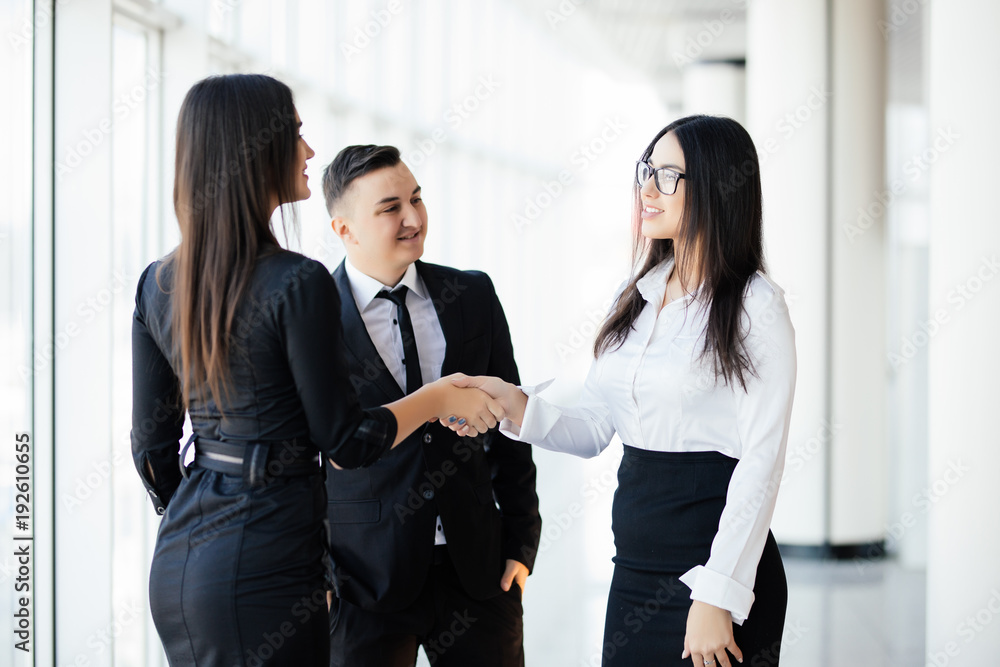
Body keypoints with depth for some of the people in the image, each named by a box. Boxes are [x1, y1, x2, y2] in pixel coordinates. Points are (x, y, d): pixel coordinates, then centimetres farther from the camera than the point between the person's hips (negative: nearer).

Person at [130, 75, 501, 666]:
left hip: (176, 565, 7)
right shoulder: (298, 284, -15)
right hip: (263, 565, -7)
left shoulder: (158, 284, 6)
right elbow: (345, 441, -9)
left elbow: (152, 446, 11)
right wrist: (441, 396, 5)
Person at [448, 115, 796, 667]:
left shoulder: (754, 306, -10)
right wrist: (517, 405, -8)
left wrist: (719, 597, -18)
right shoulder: (636, 296, 11)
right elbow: (593, 429, 11)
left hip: (716, 565, -6)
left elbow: (760, 462, -14)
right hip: (635, 567, 6)